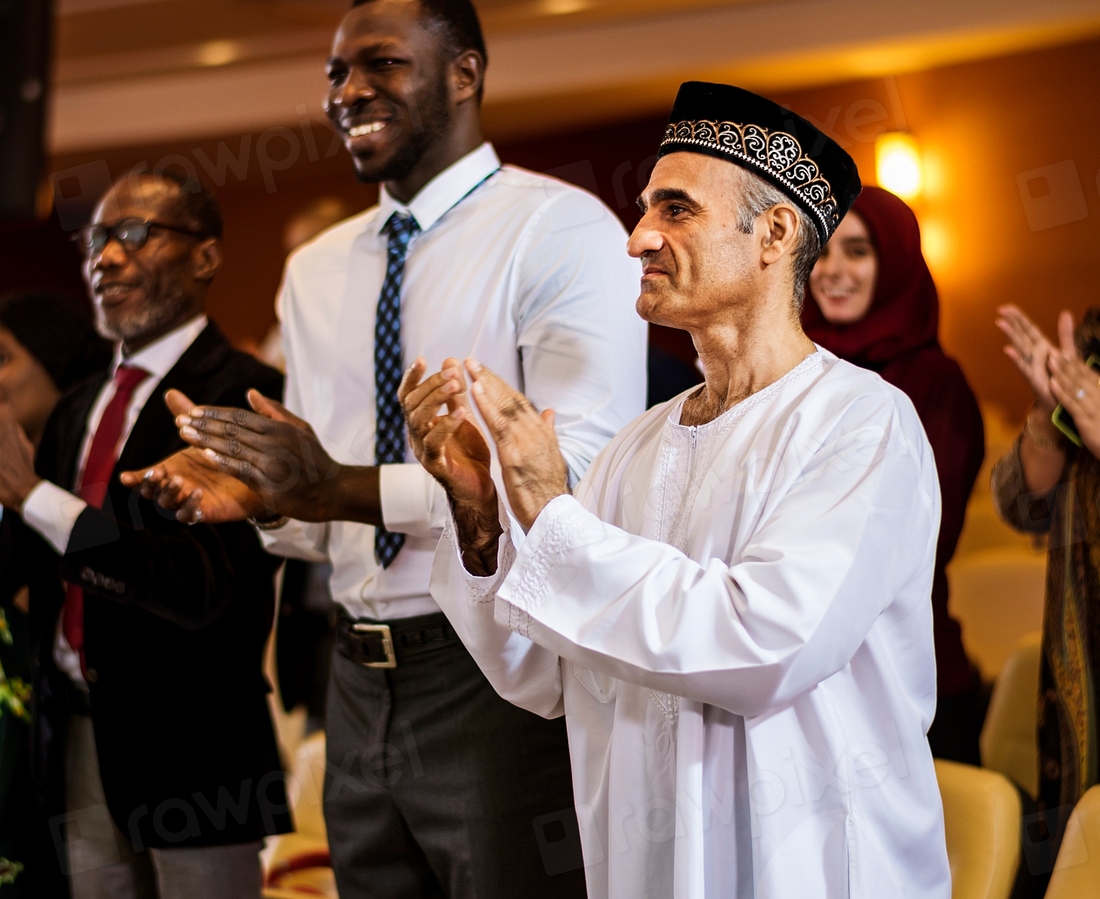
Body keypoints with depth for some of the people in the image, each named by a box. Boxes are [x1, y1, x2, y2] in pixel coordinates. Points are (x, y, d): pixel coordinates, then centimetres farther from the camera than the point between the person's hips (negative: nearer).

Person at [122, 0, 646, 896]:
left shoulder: (563, 231, -7)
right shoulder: (316, 268, 15)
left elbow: (589, 476, -19)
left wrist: (347, 487, -24)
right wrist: (256, 492, -6)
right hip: (362, 684, 6)